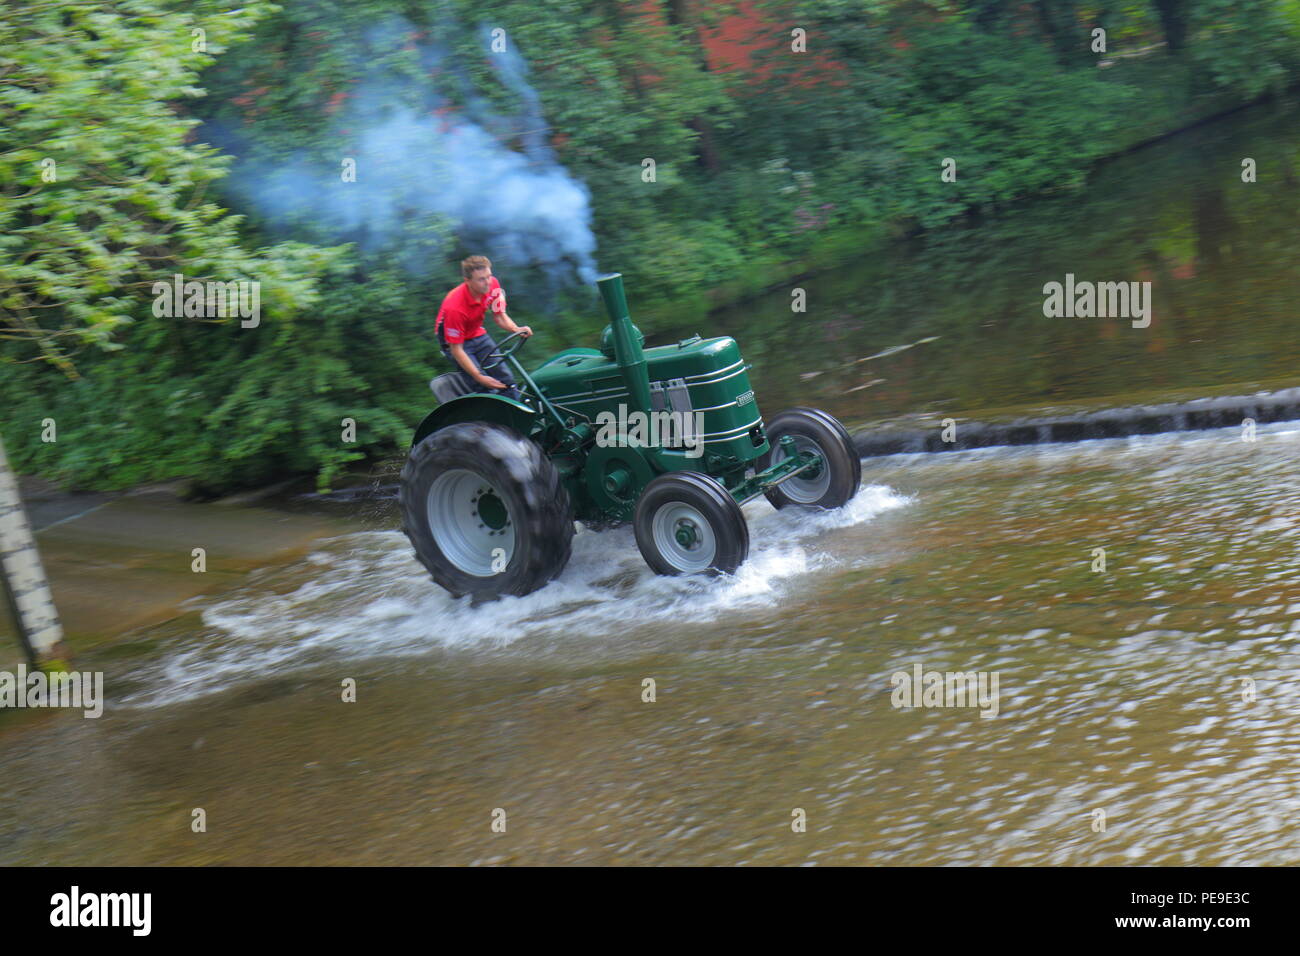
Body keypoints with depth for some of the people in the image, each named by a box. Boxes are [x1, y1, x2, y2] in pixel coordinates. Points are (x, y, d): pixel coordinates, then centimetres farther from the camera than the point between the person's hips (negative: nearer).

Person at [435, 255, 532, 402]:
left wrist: (516, 329, -22)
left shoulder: (493, 285, -17)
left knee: (507, 382, -7)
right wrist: (479, 377, -33)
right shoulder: (454, 307, -35)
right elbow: (456, 350, -29)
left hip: (478, 335, 6)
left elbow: (499, 316, -1)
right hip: (455, 340, -6)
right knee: (486, 391, -19)